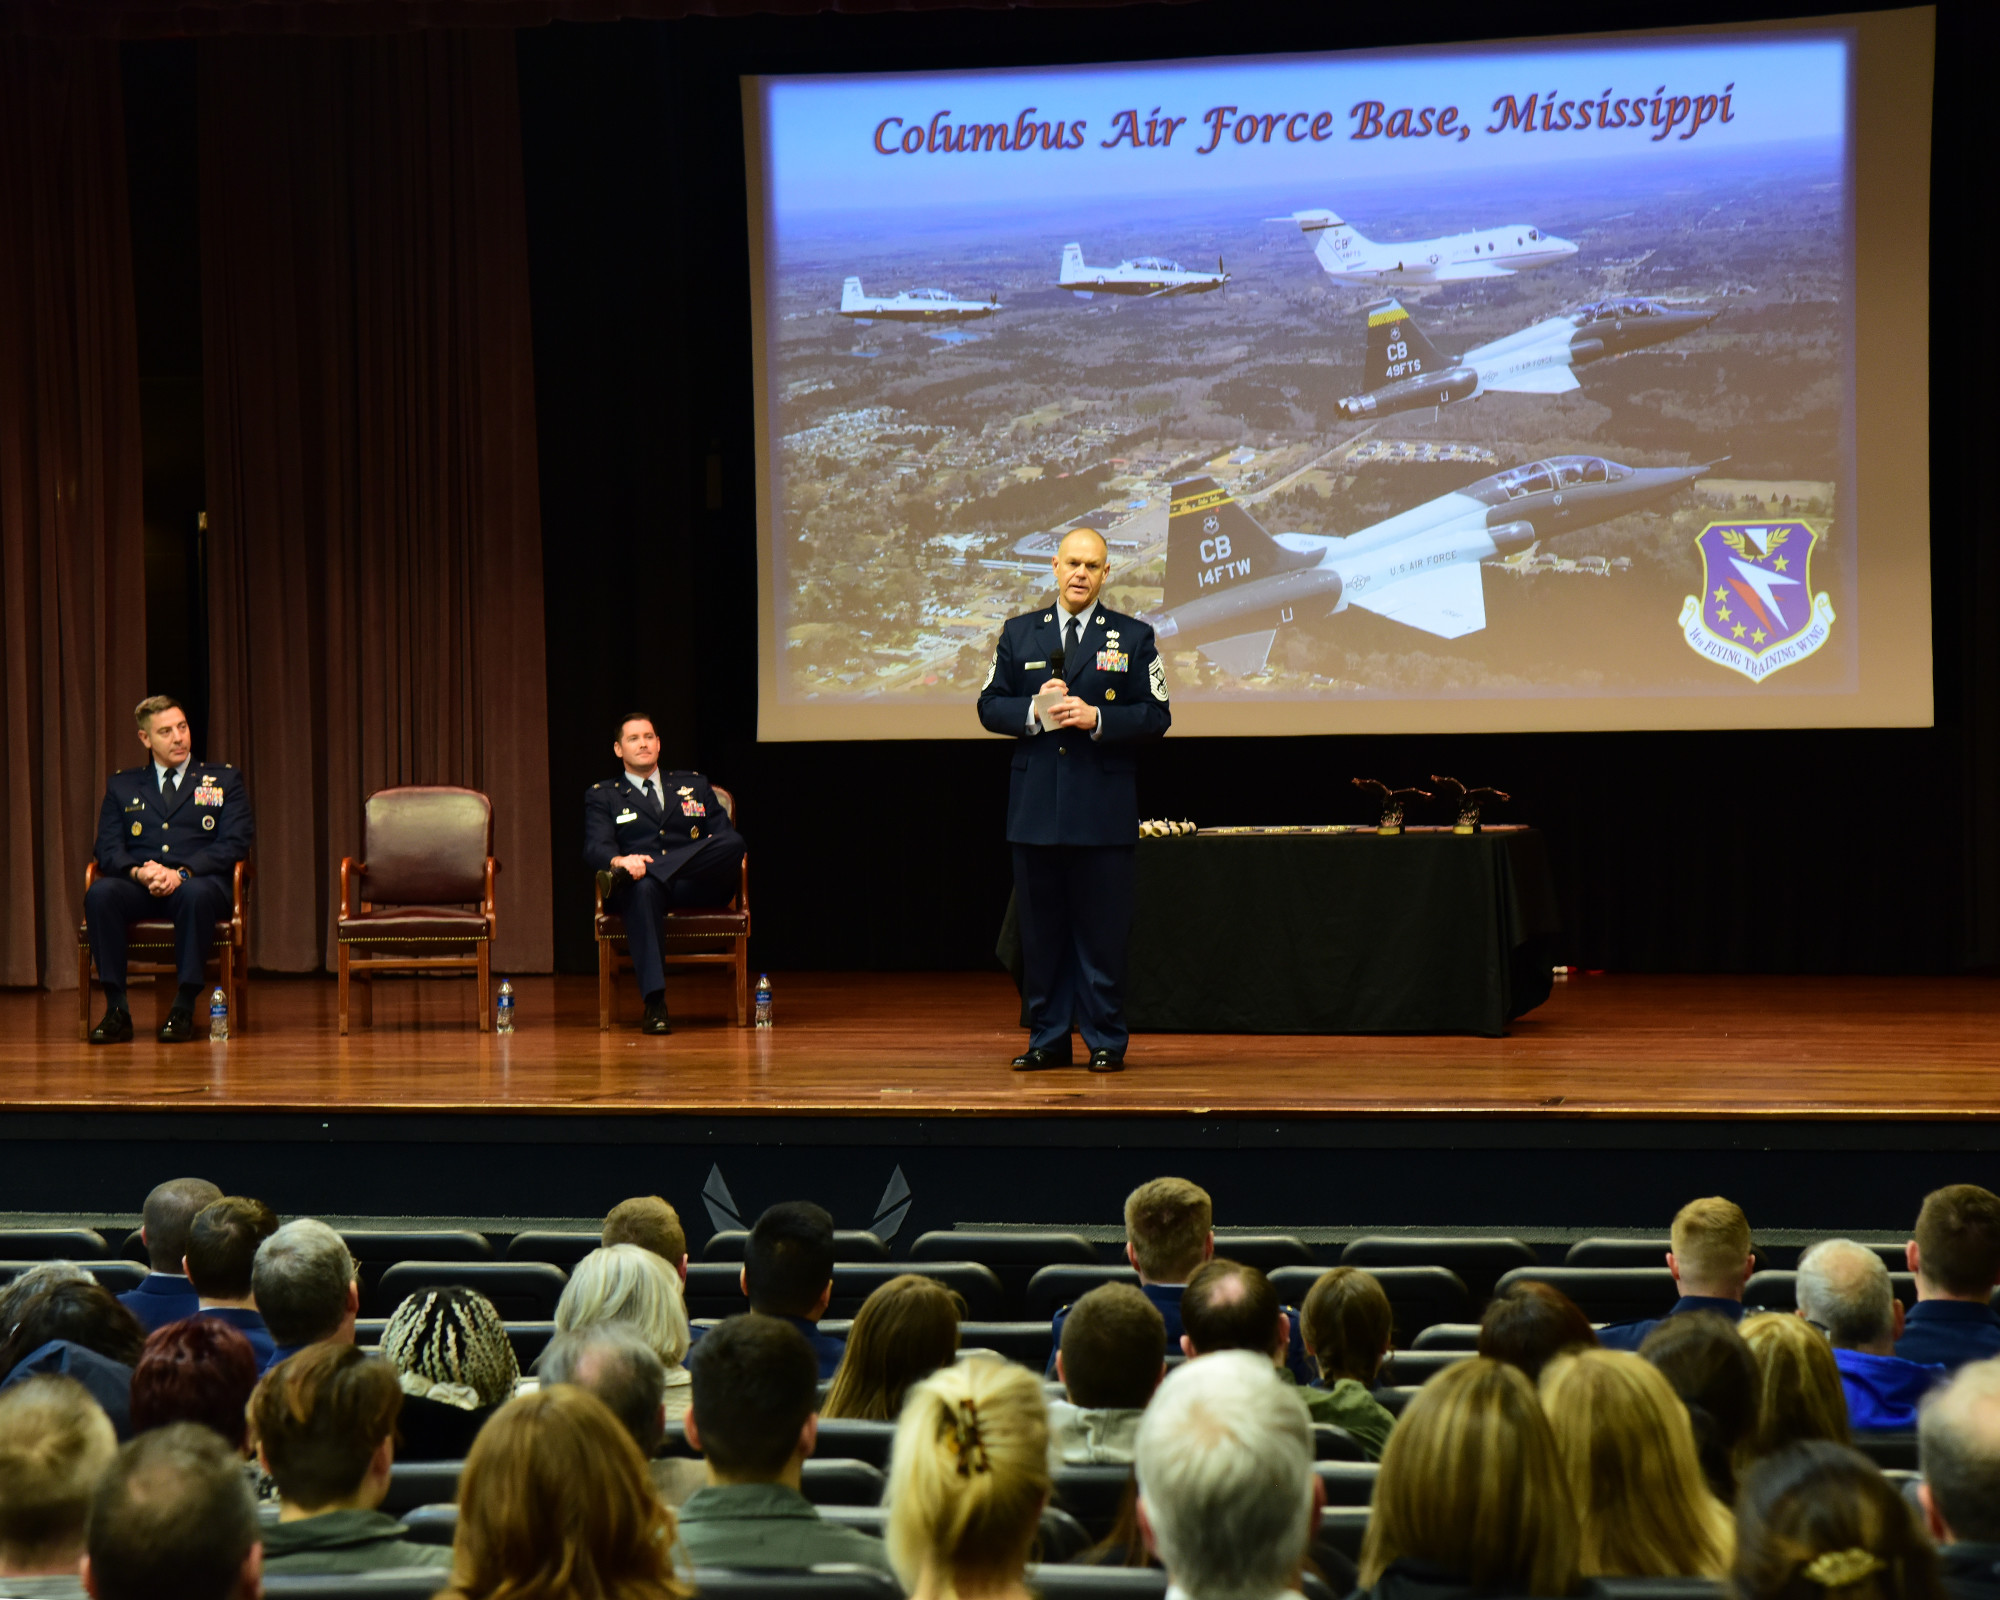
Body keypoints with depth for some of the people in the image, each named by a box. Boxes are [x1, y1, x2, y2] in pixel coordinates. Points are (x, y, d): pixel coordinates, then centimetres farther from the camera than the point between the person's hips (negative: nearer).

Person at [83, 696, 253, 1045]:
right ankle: (116, 1009, -29)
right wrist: (139, 872, -15)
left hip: (196, 883, -2)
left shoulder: (224, 779, 14)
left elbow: (234, 844, 1)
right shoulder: (122, 786, 20)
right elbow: (108, 849, 8)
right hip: (138, 886, 2)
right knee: (99, 894, -32)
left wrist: (182, 873, -15)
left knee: (196, 894, -39)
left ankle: (184, 1008, -33)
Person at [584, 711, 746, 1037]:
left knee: (733, 843, -29)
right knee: (643, 888, -41)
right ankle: (654, 1006, -49)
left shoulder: (695, 786, 26)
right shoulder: (602, 796, 20)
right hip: (644, 888, -2)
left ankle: (624, 877, -35)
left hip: (696, 888, 2)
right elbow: (596, 847, 1)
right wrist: (619, 860, -26)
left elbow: (727, 836, 14)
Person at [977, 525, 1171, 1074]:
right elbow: (990, 707, 9)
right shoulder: (1019, 633, 12)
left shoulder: (1133, 636, 6)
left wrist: (1098, 719, -14)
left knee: (1103, 931, -1)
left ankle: (1106, 1042, 6)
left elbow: (1155, 715, 0)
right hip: (1035, 807, 2)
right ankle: (1048, 1039, 12)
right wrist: (1033, 712, -10)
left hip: (1103, 808, -2)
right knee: (1041, 929, 5)